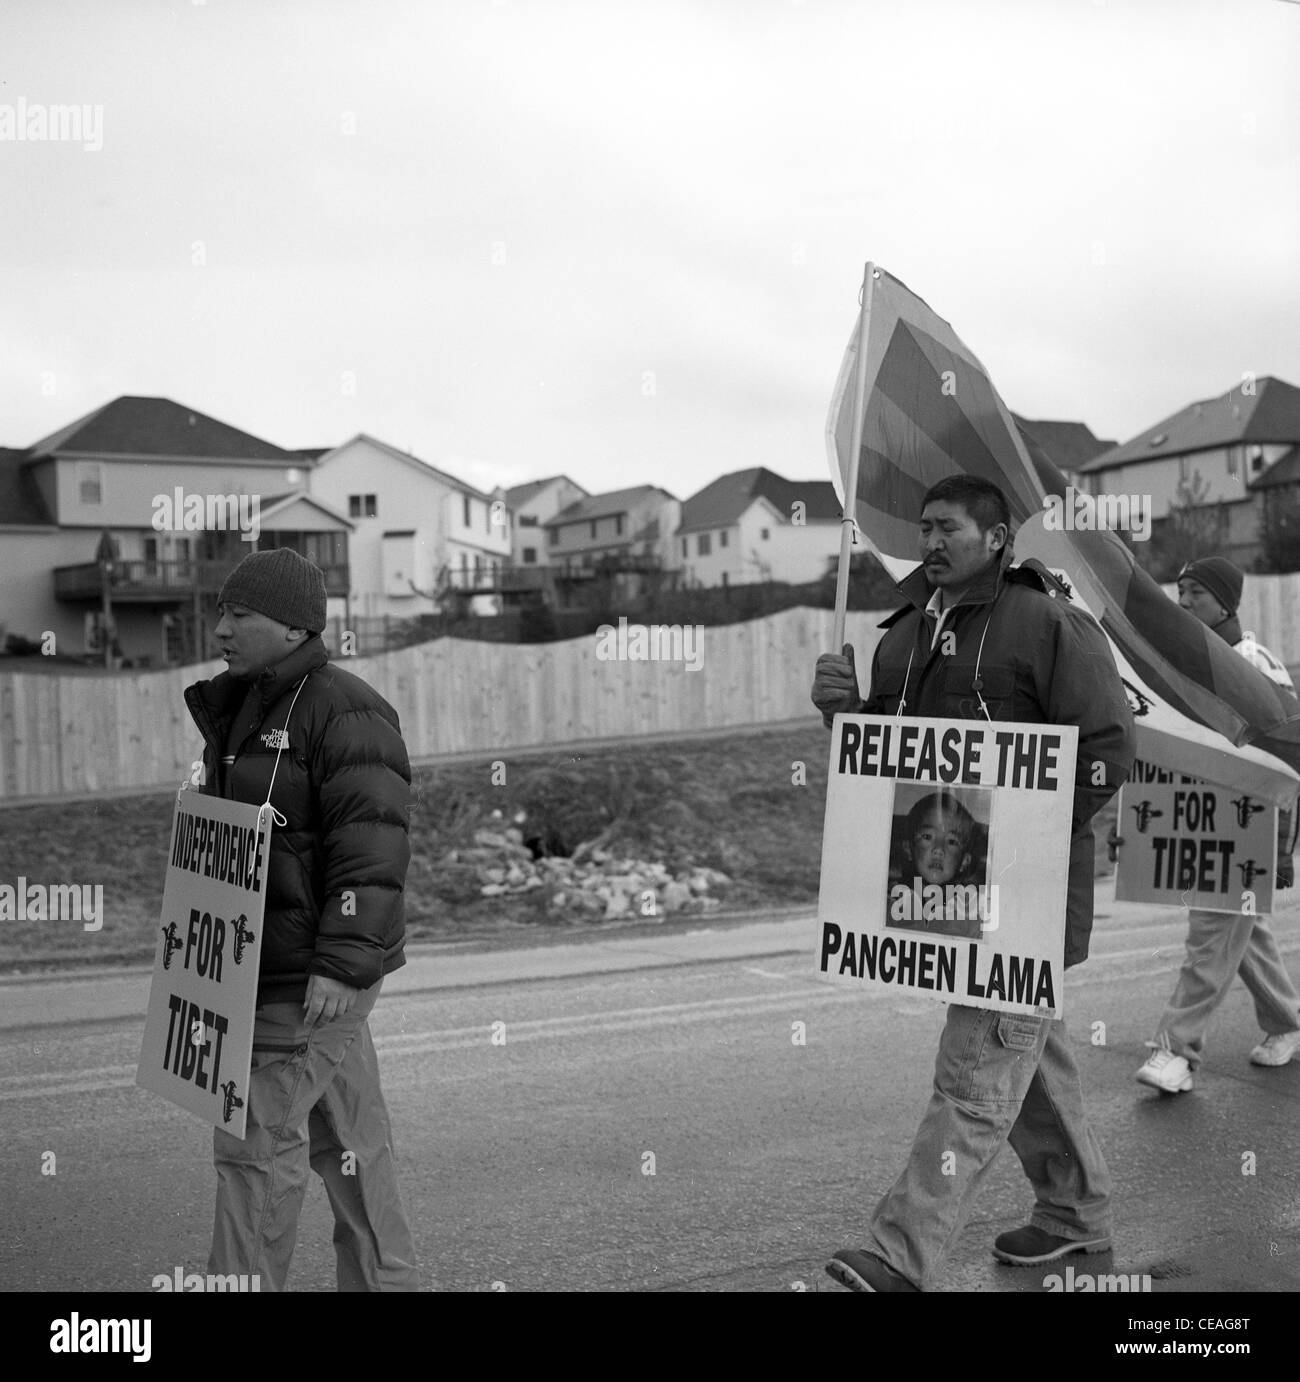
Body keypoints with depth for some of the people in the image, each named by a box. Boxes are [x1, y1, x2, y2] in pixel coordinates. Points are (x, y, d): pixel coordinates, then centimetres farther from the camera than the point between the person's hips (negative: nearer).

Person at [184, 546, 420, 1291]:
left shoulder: (342, 711, -16)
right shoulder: (250, 711, 14)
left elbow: (373, 850, -22)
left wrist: (341, 967, -27)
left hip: (314, 970, -9)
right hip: (272, 963, 9)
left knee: (258, 1137, -5)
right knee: (347, 1138, 14)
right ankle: (386, 1280, 24)